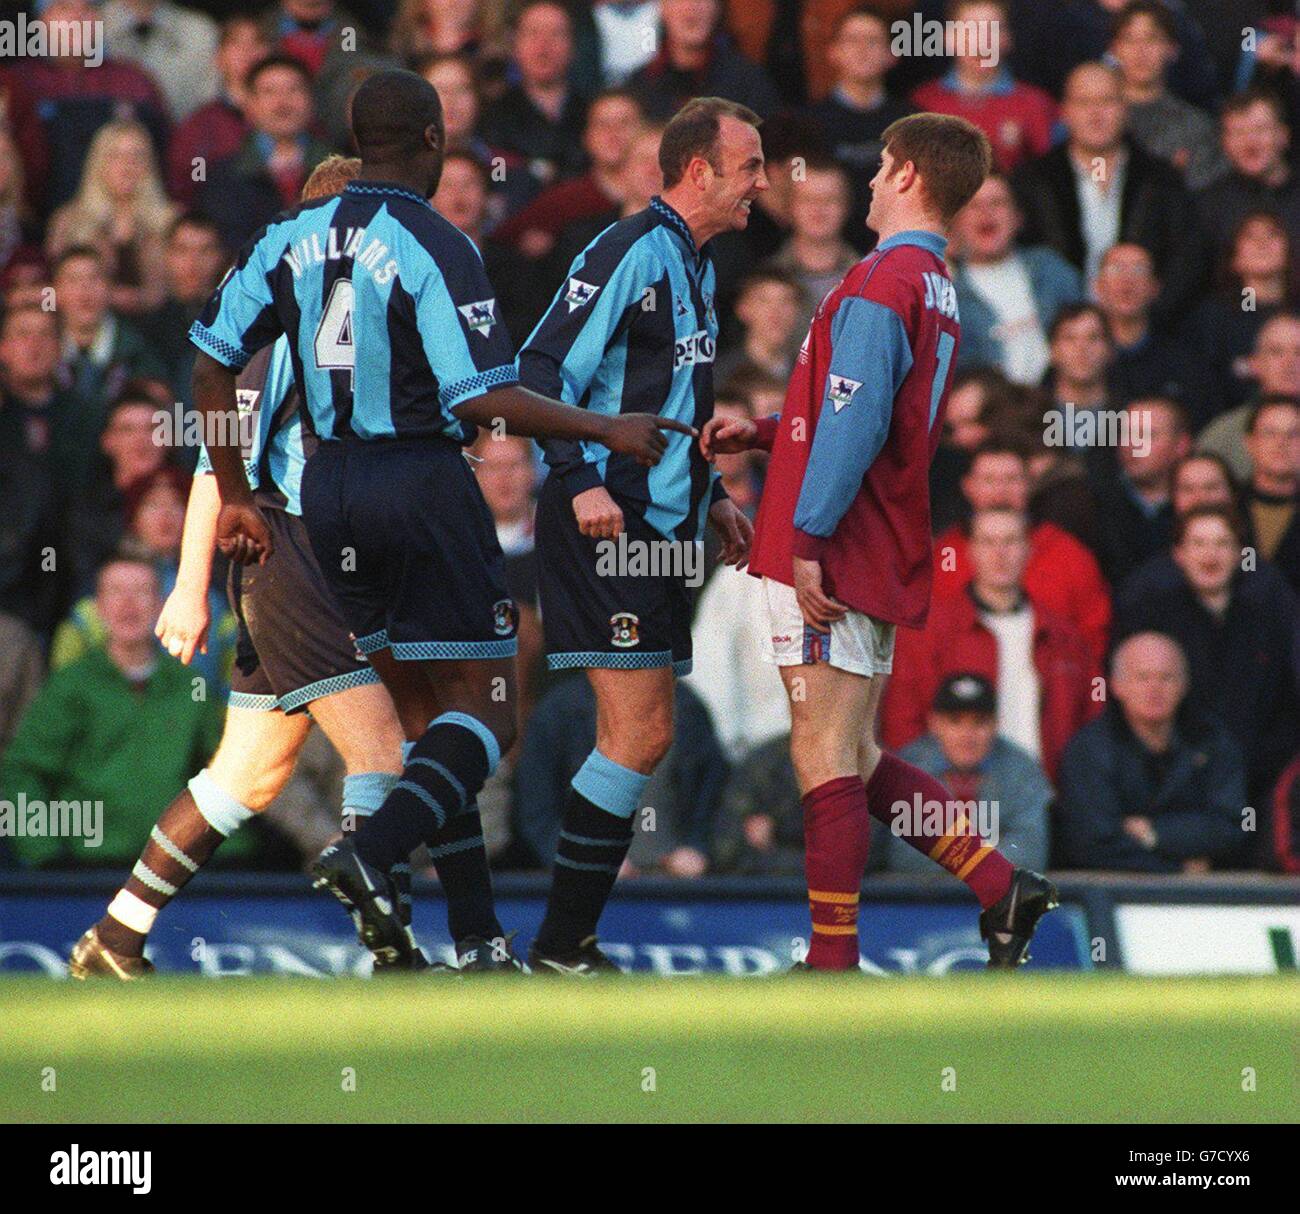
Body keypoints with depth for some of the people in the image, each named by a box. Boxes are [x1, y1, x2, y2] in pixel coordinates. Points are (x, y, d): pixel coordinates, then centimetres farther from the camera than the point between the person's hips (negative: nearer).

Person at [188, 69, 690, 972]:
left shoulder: (292, 237, 6)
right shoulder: (435, 249, -13)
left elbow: (213, 361, 8)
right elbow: (484, 399, -18)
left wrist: (235, 496, 16)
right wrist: (610, 431, -9)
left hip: (331, 489, 7)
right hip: (422, 483, -7)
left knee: (422, 716, 14)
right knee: (485, 716, -1)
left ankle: (479, 934, 11)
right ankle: (373, 854, -24)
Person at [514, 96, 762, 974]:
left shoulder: (695, 266, 19)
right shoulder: (631, 253, -11)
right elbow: (545, 371, -17)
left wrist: (711, 497, 20)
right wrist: (582, 481, -25)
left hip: (660, 530, 10)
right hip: (606, 529, -10)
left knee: (639, 736, 7)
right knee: (640, 734, -13)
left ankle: (571, 943, 10)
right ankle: (561, 947, -8)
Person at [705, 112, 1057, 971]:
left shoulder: (878, 286, -13)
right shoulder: (937, 290, 17)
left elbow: (854, 423, -21)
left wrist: (808, 538, -21)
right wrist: (764, 434, 19)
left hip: (834, 556, -9)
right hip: (885, 562, 9)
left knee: (827, 759, -6)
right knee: (854, 759, 15)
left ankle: (832, 964, -5)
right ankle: (1003, 889, 9)